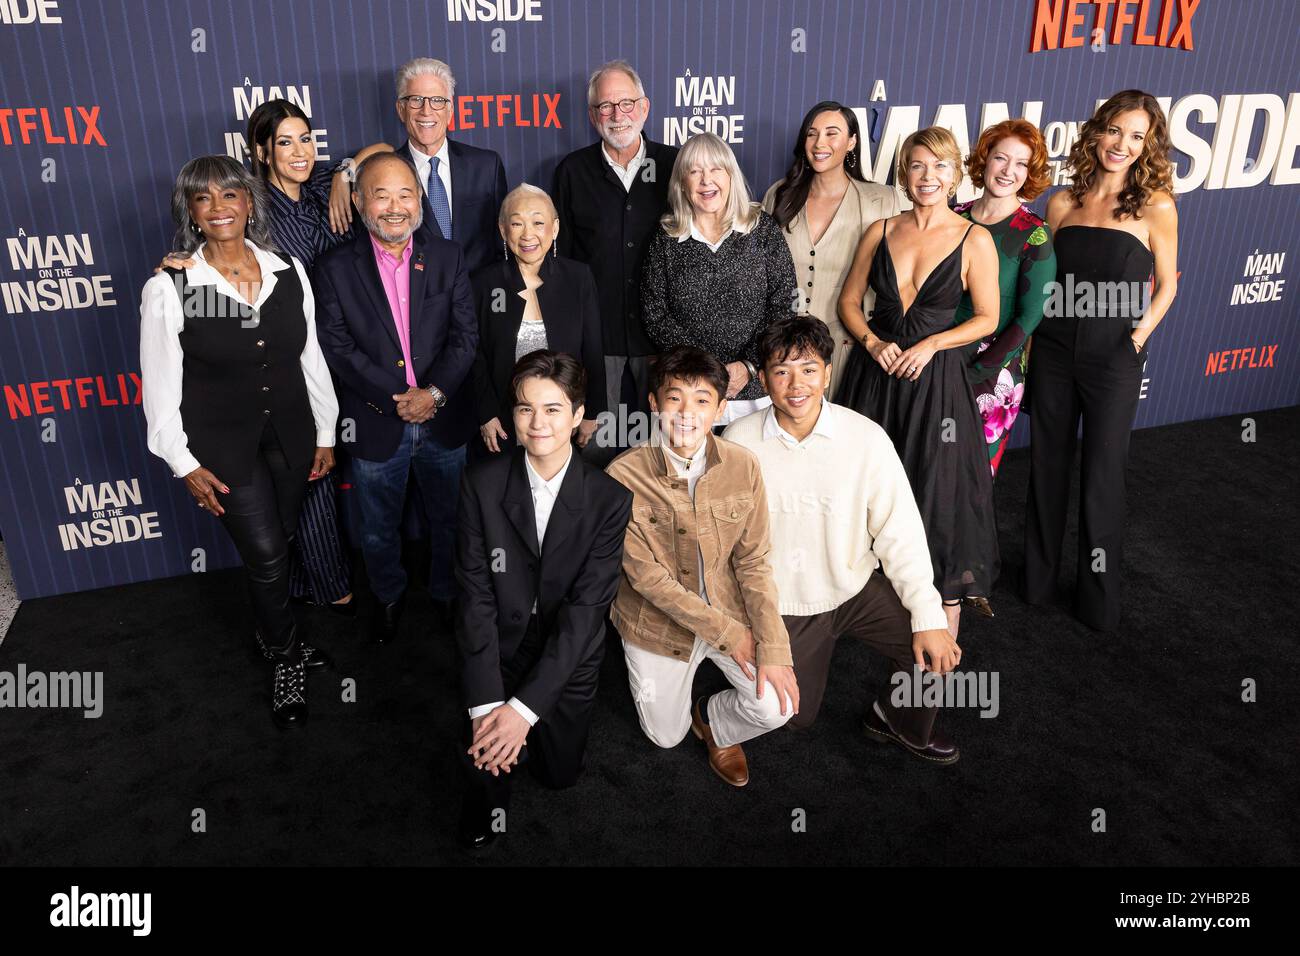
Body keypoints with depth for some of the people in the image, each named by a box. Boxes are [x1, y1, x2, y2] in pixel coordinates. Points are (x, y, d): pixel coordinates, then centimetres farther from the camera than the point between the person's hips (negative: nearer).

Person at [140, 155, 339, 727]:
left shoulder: (288, 272, -4)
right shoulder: (168, 288, -14)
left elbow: (311, 359, 4)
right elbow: (161, 386, -7)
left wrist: (325, 434, 6)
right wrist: (184, 464, -6)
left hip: (292, 436, 3)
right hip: (225, 447, -3)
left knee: (279, 545, 17)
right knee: (266, 556, 1)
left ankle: (270, 632, 45)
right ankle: (287, 657, 28)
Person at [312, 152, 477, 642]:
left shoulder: (448, 257, -1)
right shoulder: (335, 269, -6)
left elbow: (466, 335, -5)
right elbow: (337, 347, -11)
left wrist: (434, 392, -19)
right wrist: (398, 396, -19)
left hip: (443, 418, 1)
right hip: (377, 424, -1)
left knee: (450, 521, 18)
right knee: (379, 531, 17)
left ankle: (446, 592, 43)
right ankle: (389, 596, 44)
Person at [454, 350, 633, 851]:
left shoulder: (610, 499, -17)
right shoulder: (482, 483, -15)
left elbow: (586, 609, -20)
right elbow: (475, 594, -15)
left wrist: (524, 708, -25)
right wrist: (485, 703, -23)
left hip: (569, 658, 1)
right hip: (500, 650, 0)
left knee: (559, 772, 10)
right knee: (484, 771, -17)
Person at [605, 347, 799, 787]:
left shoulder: (742, 466, -14)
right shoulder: (624, 476, -22)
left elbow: (753, 563, -9)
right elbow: (647, 576, -19)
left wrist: (774, 648, -17)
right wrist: (726, 633, -18)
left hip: (729, 606, 2)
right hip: (658, 621, -1)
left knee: (777, 705, -14)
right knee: (666, 736, 12)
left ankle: (714, 721, 21)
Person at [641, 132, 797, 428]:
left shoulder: (764, 229, 3)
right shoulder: (665, 239, 4)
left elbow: (783, 307, -1)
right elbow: (655, 317, -1)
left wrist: (748, 365, -12)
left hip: (756, 387, 0)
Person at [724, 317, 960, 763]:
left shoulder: (866, 437, -15)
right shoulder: (738, 442, -14)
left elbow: (900, 533, -13)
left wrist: (929, 618, -20)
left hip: (856, 587, 0)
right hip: (780, 603, 0)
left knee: (937, 650, -18)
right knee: (792, 717, 7)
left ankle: (896, 720, 14)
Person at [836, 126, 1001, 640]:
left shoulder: (975, 240, -4)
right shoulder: (880, 231, 5)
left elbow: (987, 318, -1)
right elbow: (849, 301, 10)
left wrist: (931, 344, -14)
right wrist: (872, 342, -8)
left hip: (936, 378, -3)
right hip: (875, 370, 3)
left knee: (938, 490, -1)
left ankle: (945, 632, 10)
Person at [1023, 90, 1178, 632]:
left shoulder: (1155, 207, -5)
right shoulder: (1063, 203, 3)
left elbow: (1166, 285, 2)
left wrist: (1138, 337, -7)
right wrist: (1029, 340, 3)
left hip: (1113, 360, -3)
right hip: (1053, 351, 3)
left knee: (1102, 475, 4)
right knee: (1048, 464, 12)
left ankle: (1099, 594, 21)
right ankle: (1039, 575, 29)